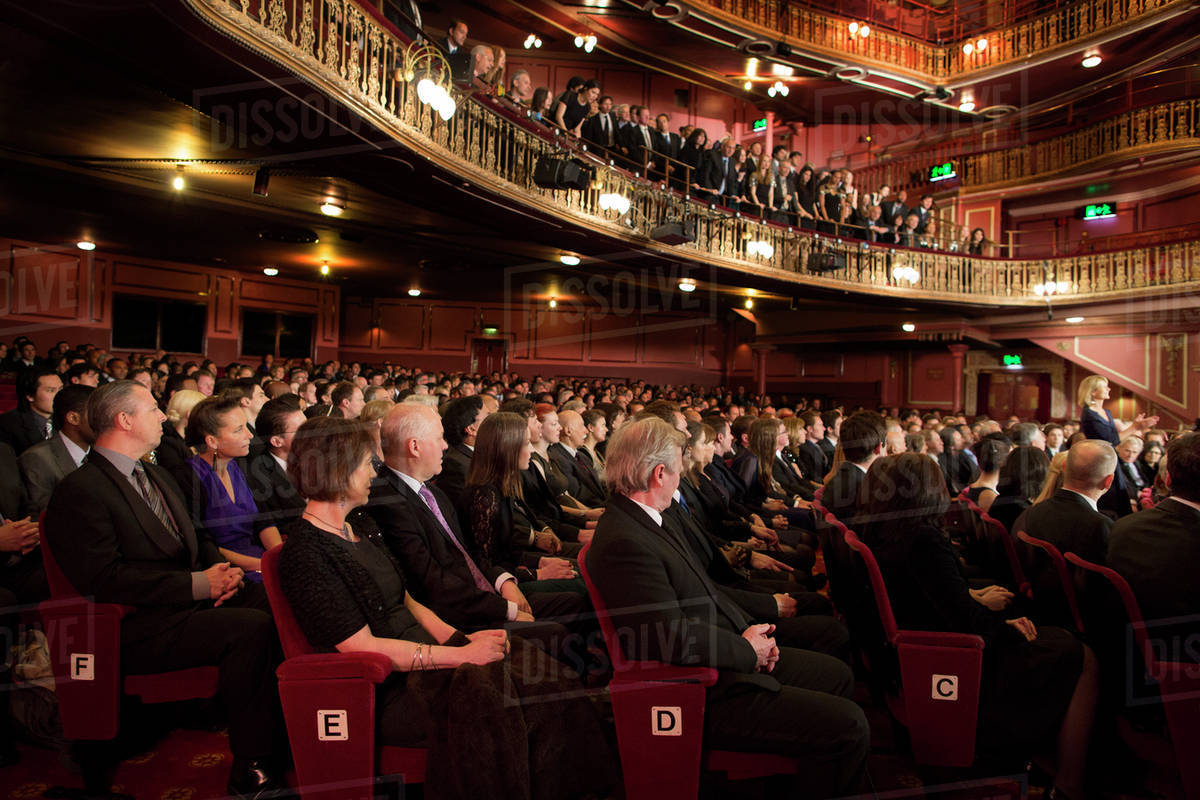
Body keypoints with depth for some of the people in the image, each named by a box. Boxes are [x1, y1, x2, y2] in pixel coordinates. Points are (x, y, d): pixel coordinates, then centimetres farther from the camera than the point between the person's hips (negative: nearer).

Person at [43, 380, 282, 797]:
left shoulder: (156, 475, 21)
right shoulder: (79, 491, -8)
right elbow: (104, 578, -18)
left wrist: (220, 569, 1)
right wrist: (197, 585, -20)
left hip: (196, 598, 8)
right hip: (141, 626, -8)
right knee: (252, 628, -31)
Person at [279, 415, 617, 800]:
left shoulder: (360, 525, 14)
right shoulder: (304, 552, -14)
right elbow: (362, 646, -18)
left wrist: (462, 638, -3)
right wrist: (461, 654, -18)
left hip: (419, 658, 8)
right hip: (384, 692, -8)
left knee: (530, 667, -13)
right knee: (485, 694, -31)